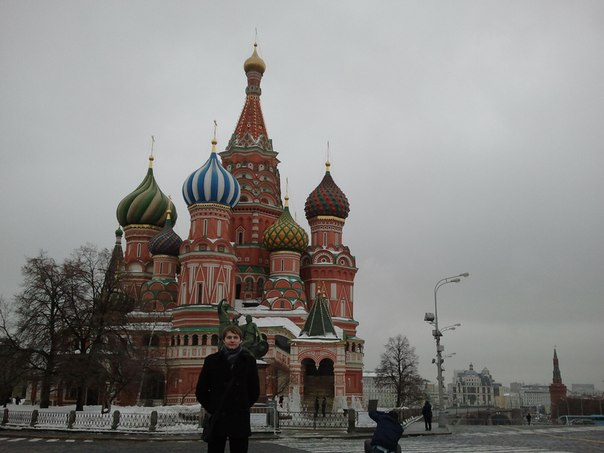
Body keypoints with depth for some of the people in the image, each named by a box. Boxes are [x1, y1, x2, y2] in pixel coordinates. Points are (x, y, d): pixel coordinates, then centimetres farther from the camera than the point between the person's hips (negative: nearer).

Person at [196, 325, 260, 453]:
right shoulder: (212, 360, 2)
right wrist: (211, 407, 3)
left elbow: (255, 391, 11)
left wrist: (244, 406, 7)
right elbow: (200, 390, 7)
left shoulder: (248, 360, 3)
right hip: (216, 418, 0)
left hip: (240, 418, 0)